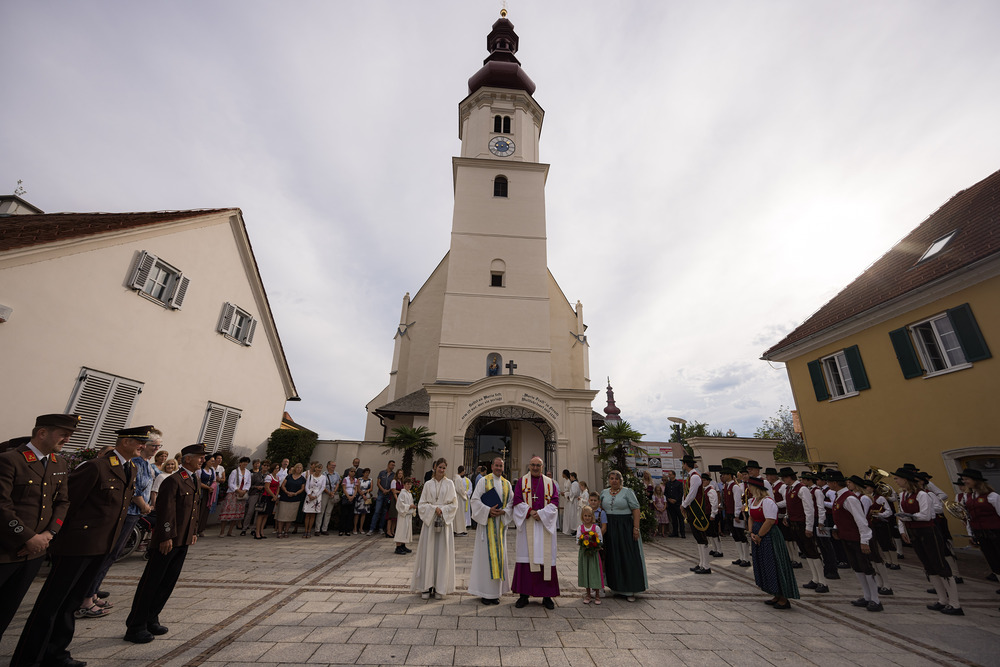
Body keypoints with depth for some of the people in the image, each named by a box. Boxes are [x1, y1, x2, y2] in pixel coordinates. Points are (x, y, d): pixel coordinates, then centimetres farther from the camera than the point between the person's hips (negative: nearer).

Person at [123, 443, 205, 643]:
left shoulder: (194, 480, 11)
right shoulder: (173, 481, -18)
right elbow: (166, 511, -20)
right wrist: (167, 537, -20)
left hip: (183, 541, 9)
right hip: (167, 541, -8)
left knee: (169, 582, 15)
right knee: (151, 583, 4)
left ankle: (151, 620, 28)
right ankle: (136, 627, 16)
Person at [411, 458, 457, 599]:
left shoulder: (449, 484, 3)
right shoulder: (428, 484, 5)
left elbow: (454, 504, 0)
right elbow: (422, 504, 3)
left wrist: (442, 510, -13)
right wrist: (434, 508, -11)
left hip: (445, 521, 0)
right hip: (429, 520, 1)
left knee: (442, 553, 2)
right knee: (428, 552, 1)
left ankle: (439, 587, 11)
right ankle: (426, 587, 11)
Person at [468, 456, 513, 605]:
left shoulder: (507, 484, 8)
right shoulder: (484, 481, -4)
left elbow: (511, 503, 7)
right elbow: (475, 500, -8)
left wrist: (503, 511, -11)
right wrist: (488, 510, -19)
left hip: (501, 524, 4)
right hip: (486, 523, -4)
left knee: (499, 555, 8)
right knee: (486, 554, -1)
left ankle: (496, 591, 19)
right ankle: (485, 592, 11)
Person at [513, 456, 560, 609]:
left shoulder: (550, 482, 7)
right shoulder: (522, 481, 5)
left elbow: (555, 502, 0)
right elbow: (517, 501, -2)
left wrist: (541, 513, -12)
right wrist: (530, 512, -15)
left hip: (545, 525, 1)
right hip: (526, 524, -1)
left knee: (546, 557, 3)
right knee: (525, 556, 2)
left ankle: (547, 596, 14)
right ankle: (524, 594, 12)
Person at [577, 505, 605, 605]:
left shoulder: (596, 527, -3)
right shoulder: (580, 528, 1)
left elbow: (601, 541, -2)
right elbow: (577, 541, -2)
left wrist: (595, 545, -17)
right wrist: (583, 542, -20)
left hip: (594, 553, -1)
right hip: (584, 553, 2)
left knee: (595, 573, -1)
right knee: (585, 572, 7)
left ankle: (597, 595, 15)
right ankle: (588, 595, 22)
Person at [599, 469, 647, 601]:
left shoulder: (627, 492, -5)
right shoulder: (604, 493, 9)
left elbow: (635, 509, -8)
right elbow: (601, 510, 14)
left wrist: (636, 528, -14)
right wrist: (602, 527, 6)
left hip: (625, 527, -4)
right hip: (609, 528, 4)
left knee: (628, 558, 0)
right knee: (613, 557, 9)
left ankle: (630, 590, 11)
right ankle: (616, 586, 24)